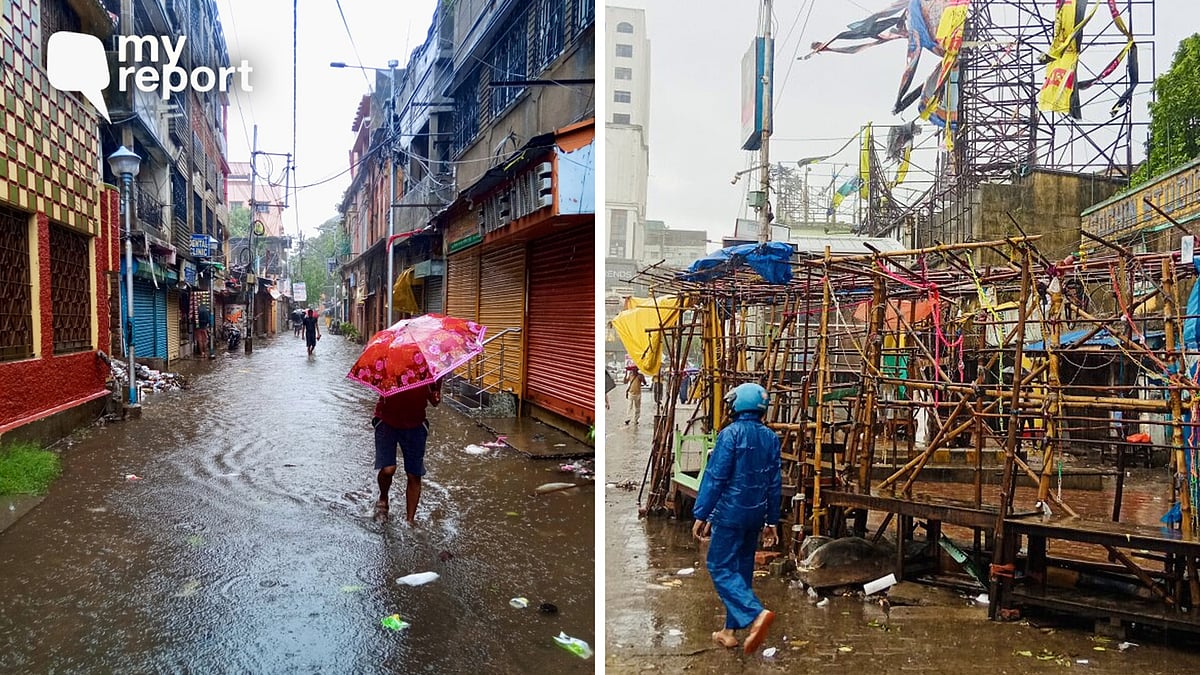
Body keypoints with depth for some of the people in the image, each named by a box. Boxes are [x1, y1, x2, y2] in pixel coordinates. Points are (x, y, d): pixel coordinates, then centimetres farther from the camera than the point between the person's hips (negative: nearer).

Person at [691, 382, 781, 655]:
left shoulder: (730, 434, -14)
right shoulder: (771, 438, 5)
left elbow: (715, 477, -17)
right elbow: (774, 484, 9)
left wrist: (701, 515, -10)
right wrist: (771, 522, 16)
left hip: (731, 512, -7)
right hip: (756, 515, 7)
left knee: (720, 567, 0)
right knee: (741, 568, 14)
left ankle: (757, 614, -19)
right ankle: (730, 630, 21)